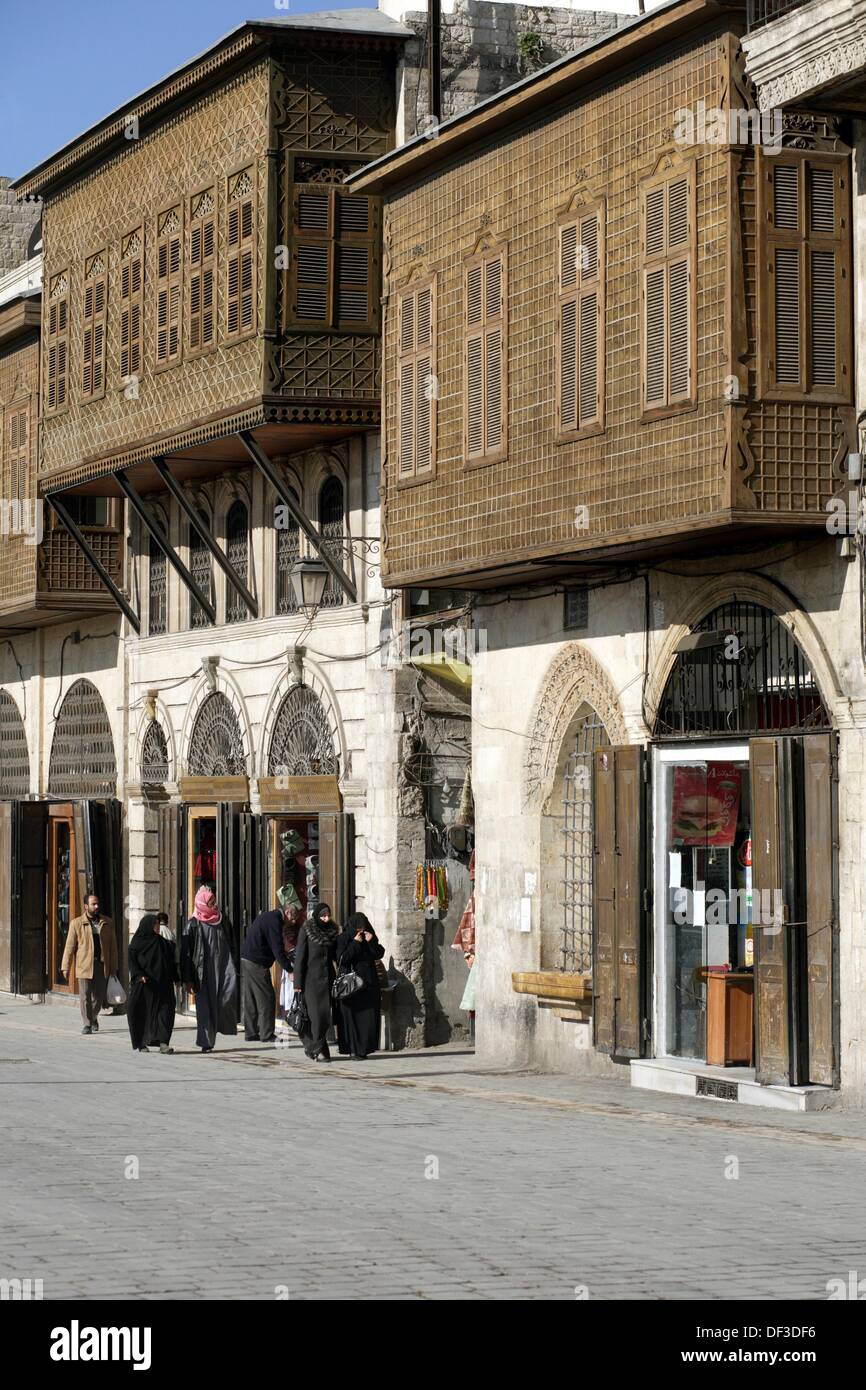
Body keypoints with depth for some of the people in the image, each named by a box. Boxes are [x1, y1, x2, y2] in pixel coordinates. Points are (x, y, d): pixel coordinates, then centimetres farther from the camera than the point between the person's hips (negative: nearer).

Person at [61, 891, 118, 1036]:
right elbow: (70, 946, 2)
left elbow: (113, 946, 10)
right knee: (85, 995, -4)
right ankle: (87, 1024, 4)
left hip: (102, 965, 2)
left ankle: (93, 1018, 32)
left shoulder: (107, 923, 9)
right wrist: (65, 967, -3)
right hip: (84, 965, -2)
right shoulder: (77, 924, 3)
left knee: (99, 996, 7)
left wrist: (113, 967, 5)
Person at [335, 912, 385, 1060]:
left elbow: (379, 954, 3)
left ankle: (364, 1047, 7)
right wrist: (355, 943, -16)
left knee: (369, 1017, 0)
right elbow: (341, 959, -15)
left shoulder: (370, 937, 8)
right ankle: (352, 1049, 0)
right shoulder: (343, 940, -4)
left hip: (368, 983, 4)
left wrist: (371, 942, -13)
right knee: (351, 1016, -4)